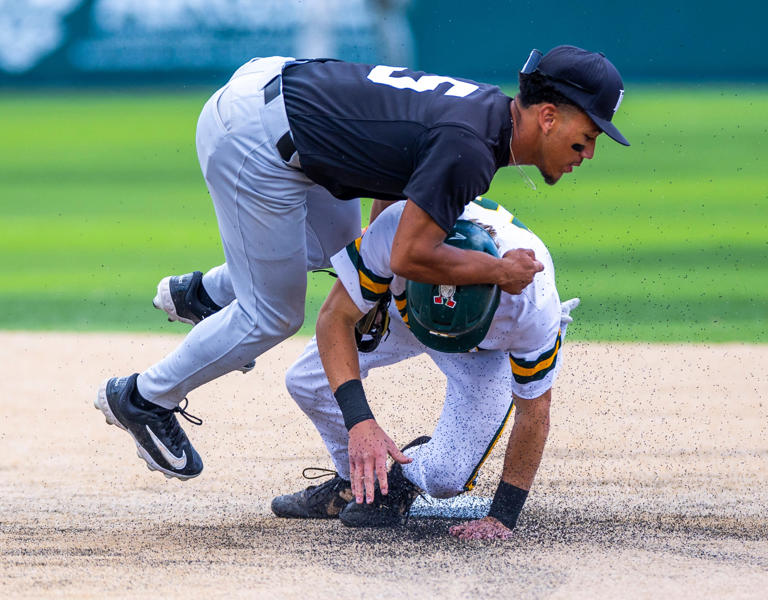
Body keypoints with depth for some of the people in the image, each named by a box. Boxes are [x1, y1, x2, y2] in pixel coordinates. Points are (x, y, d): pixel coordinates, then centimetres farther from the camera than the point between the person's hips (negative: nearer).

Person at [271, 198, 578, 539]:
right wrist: (359, 419, -46)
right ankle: (355, 481, 19)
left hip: (492, 349, -2)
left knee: (444, 479, -20)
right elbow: (335, 318, -33)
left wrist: (503, 516, -23)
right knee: (307, 380, -8)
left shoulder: (532, 298, -42)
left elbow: (533, 409, -26)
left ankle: (408, 474, 16)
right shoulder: (397, 231, -43)